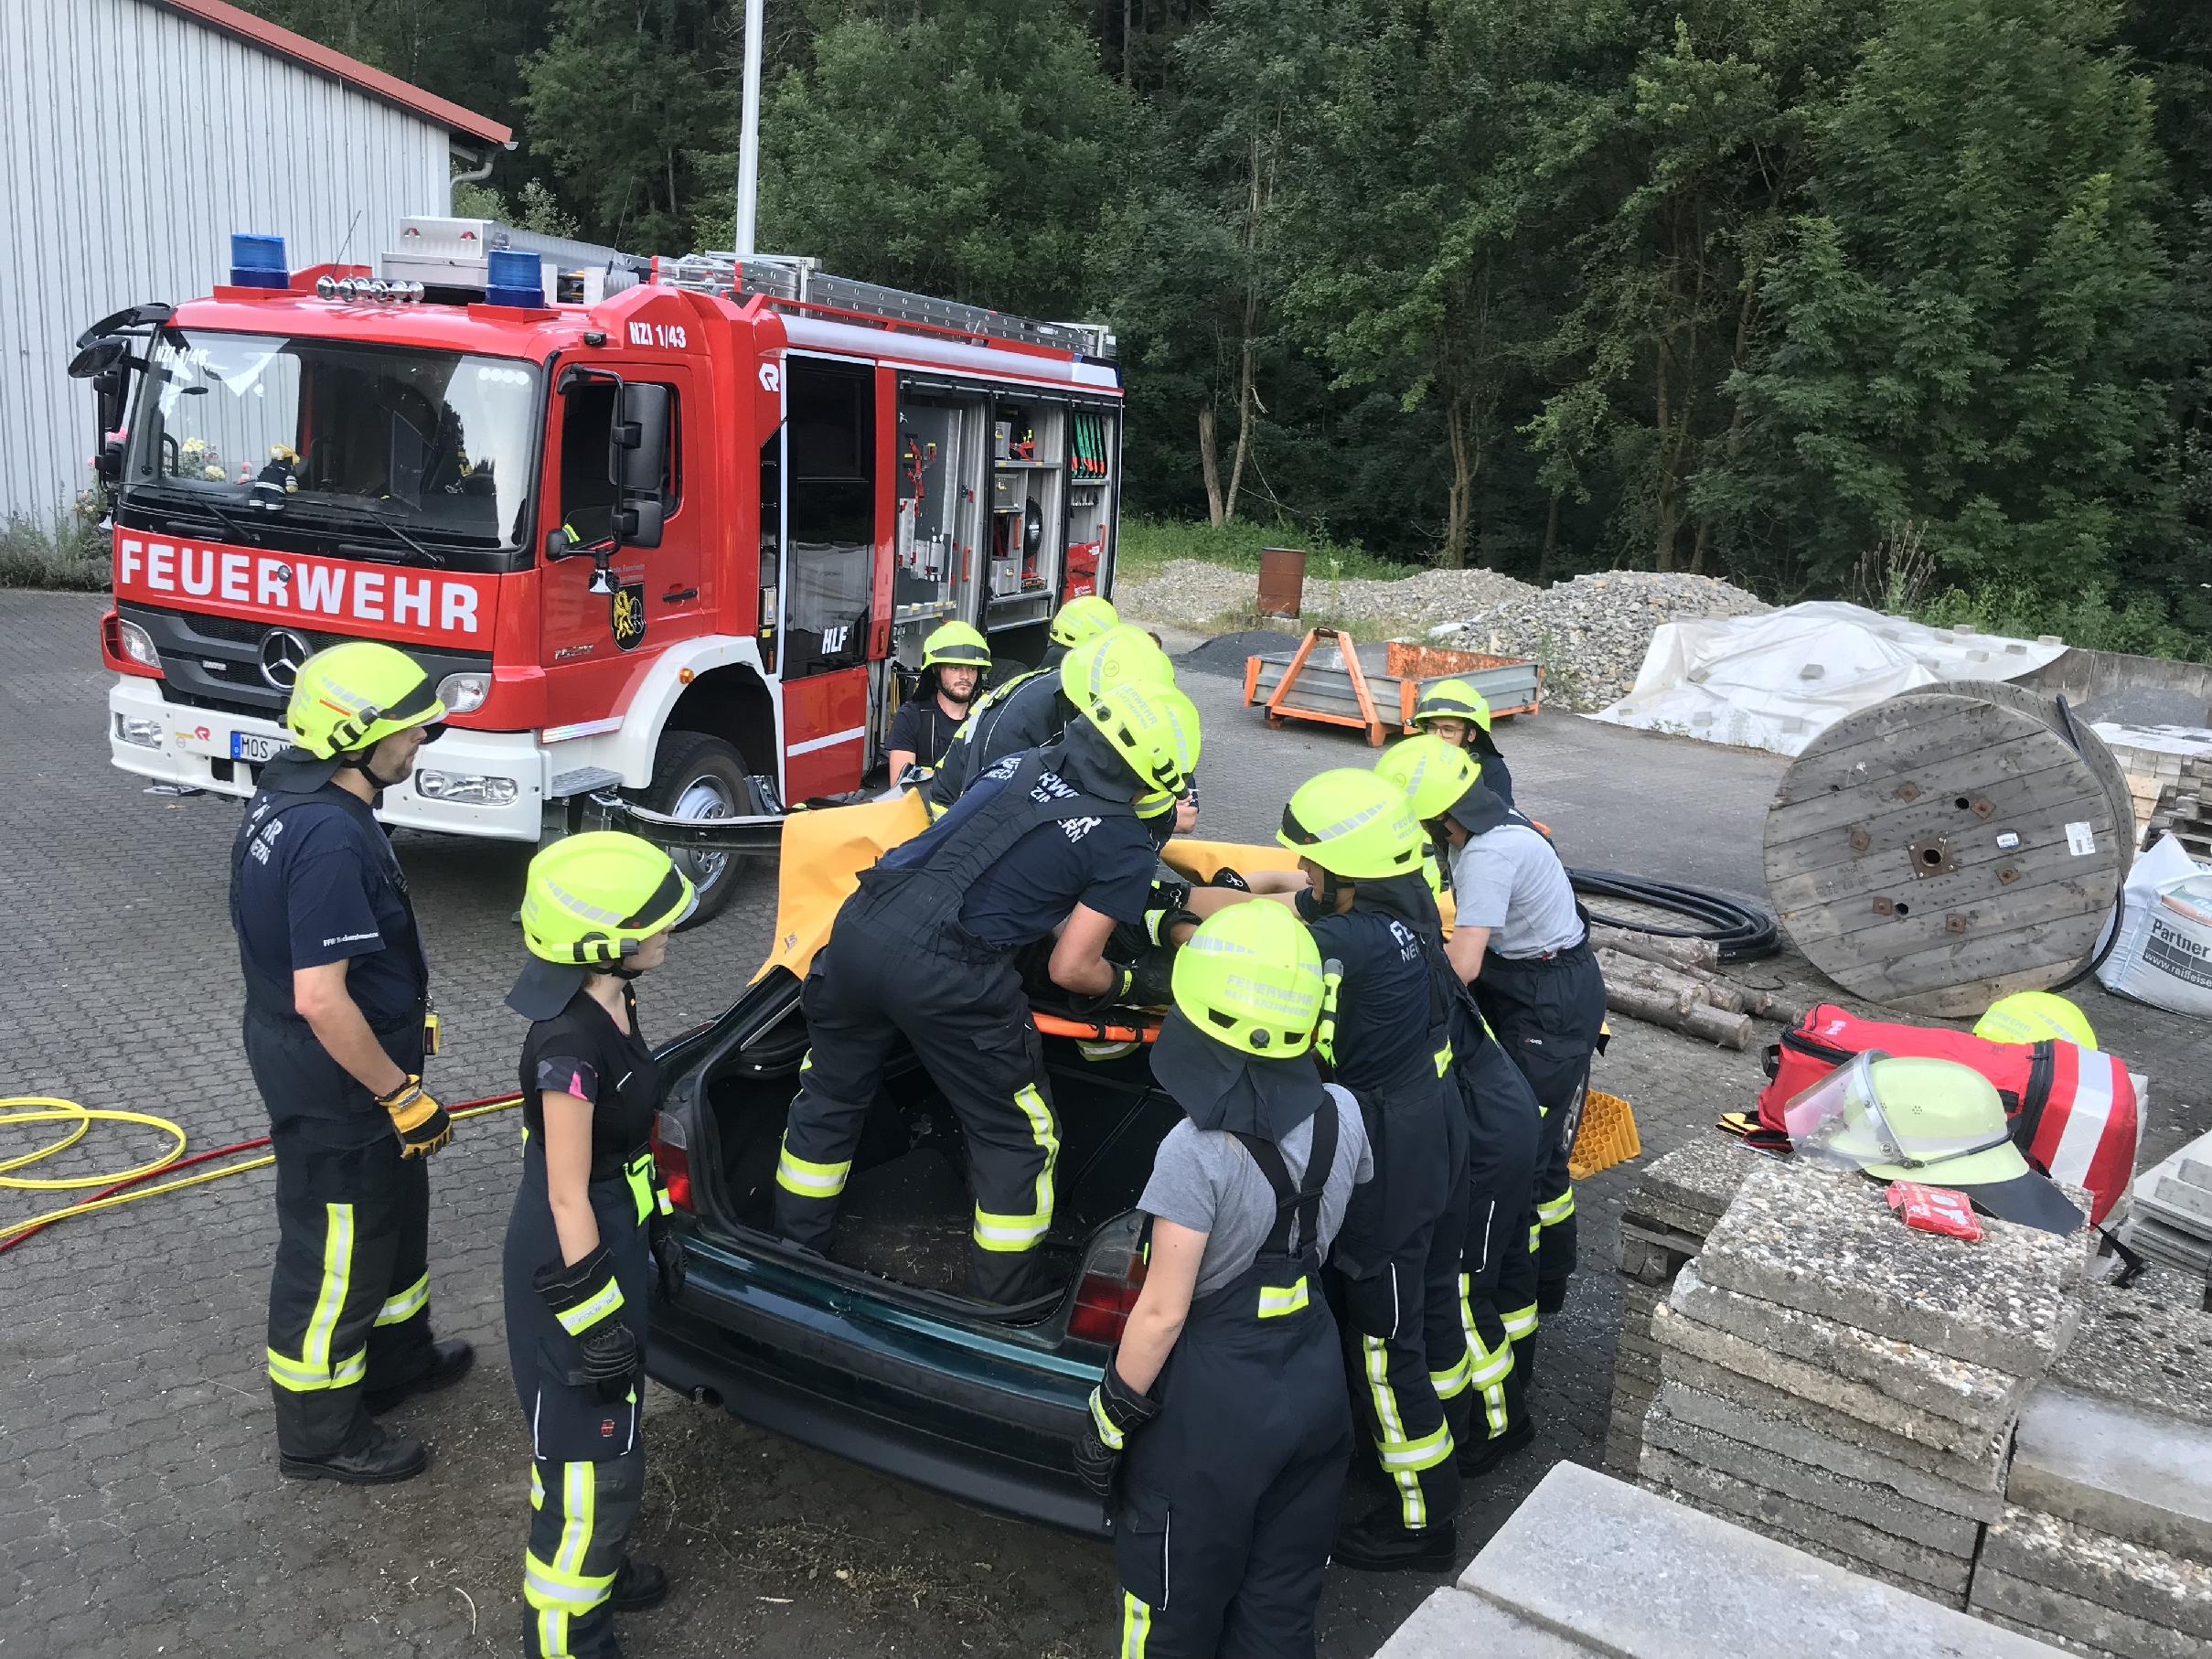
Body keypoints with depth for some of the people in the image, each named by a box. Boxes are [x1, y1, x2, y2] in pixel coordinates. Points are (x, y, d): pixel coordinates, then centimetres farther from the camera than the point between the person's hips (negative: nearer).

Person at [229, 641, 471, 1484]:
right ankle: (321, 1436, 25)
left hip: (305, 1061, 10)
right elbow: (321, 998, -32)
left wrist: (401, 1016, 21)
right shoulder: (331, 838, -30)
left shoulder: (285, 797, 2)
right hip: (334, 1088, -10)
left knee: (393, 1213, 26)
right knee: (335, 1255, 7)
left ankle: (398, 1354, 46)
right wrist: (403, 1094, -21)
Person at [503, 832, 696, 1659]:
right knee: (593, 1456, 5)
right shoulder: (569, 1045, -28)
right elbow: (566, 1197, -23)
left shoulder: (613, 1005, -1)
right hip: (570, 1261, -9)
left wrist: (655, 1231, 20)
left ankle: (594, 1568, 46)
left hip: (615, 1242, 9)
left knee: (608, 1430, 26)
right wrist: (595, 1316, -17)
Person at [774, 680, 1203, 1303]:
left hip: (861, 925, 6)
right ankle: (997, 1307, 26)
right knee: (1016, 1139, 16)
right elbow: (1071, 969, 1)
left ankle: (793, 1255, 43)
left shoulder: (1024, 762, 14)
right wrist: (1121, 981, 21)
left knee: (830, 1094, 28)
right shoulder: (1126, 848, -1)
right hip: (945, 978, -6)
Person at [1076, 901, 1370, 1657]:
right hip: (1315, 1379, 6)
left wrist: (1109, 1420, -8)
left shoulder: (1196, 1151, -26)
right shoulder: (1343, 1113, -7)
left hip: (1217, 1402, -6)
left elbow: (1163, 1312, -20)